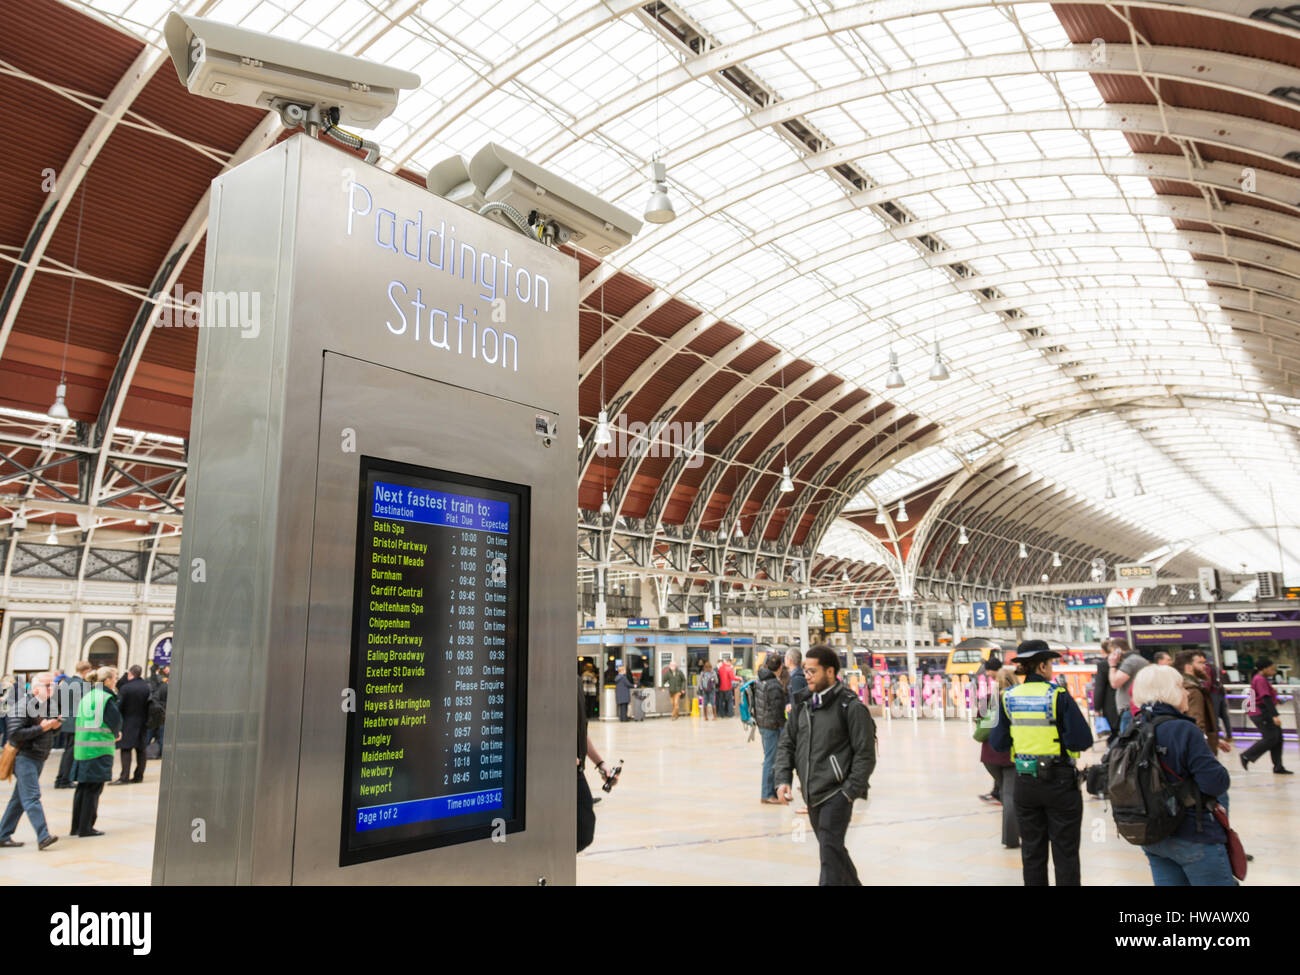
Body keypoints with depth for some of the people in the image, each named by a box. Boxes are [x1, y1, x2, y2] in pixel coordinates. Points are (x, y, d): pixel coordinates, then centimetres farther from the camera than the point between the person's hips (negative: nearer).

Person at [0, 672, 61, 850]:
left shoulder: (50, 704, 10)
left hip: (39, 758, 8)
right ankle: (43, 836, -16)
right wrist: (41, 728, -23)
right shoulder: (23, 705, -14)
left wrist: (56, 725, -2)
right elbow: (14, 733, -20)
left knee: (20, 798, 14)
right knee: (32, 797, -11)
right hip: (24, 757, -8)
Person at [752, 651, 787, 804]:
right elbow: (777, 711, -19)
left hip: (762, 724, 9)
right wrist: (785, 726, -10)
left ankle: (773, 790, 25)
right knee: (771, 760, -1)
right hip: (772, 726, -9)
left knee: (770, 758, 17)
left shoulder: (760, 681, 8)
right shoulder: (774, 686, -20)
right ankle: (767, 794, 6)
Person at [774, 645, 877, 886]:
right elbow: (786, 744, 11)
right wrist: (783, 780, -1)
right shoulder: (803, 705, 8)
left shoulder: (851, 706, -11)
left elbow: (865, 754, -11)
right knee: (831, 848, 19)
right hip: (811, 794, 7)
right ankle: (852, 883, 40)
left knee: (830, 850, -10)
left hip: (836, 794, -7)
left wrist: (849, 792, -14)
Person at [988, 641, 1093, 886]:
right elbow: (1083, 740, -16)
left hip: (1024, 781, 4)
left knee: (1032, 852, 14)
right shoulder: (1058, 695, -12)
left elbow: (998, 743, 1)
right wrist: (1057, 733, 3)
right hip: (1059, 781, -3)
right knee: (1065, 853, 7)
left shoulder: (1009, 698, -1)